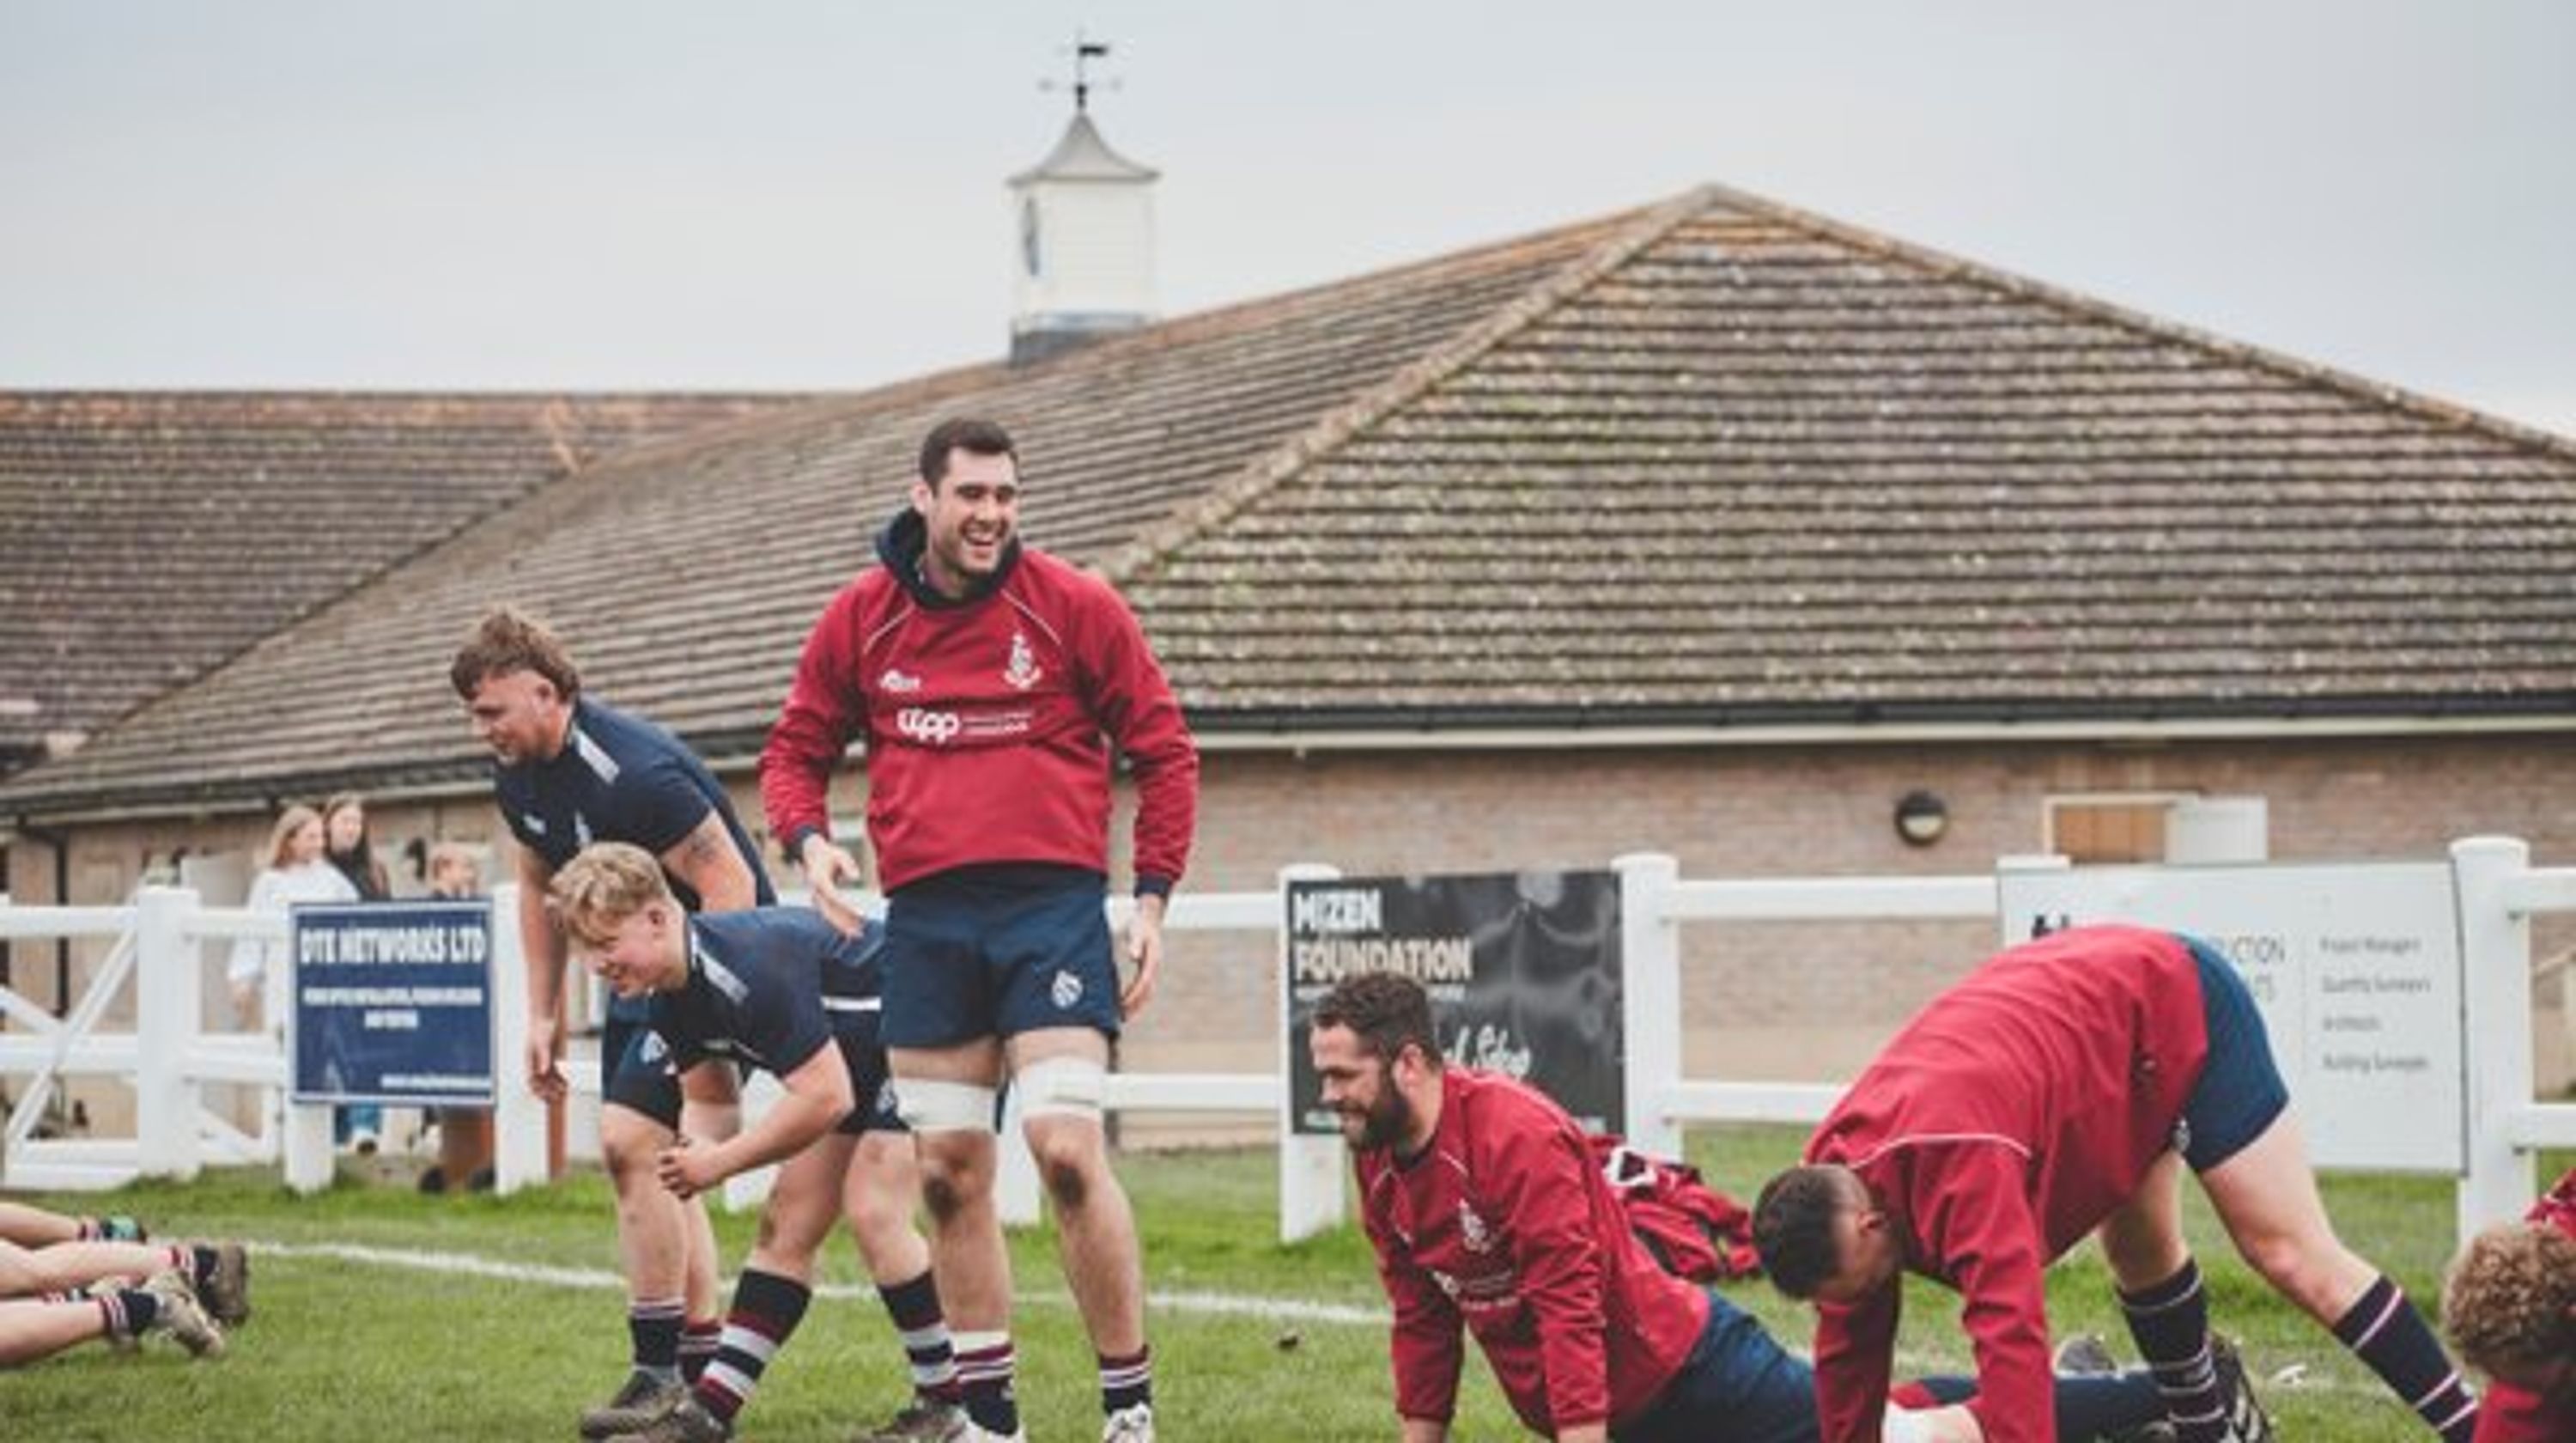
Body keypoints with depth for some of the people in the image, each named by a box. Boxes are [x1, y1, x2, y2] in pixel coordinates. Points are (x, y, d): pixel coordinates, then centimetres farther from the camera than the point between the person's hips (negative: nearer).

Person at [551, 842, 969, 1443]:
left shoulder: (750, 964, -33)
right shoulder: (673, 1004, -3)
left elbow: (826, 1096, -33)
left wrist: (717, 1162, -25)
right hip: (858, 1057, 9)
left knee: (871, 1207, -20)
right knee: (787, 1223, 5)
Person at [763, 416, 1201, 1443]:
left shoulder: (1073, 606, -1)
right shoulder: (860, 618, 6)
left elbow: (1163, 752, 4)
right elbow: (796, 749, 17)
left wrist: (1152, 900, -2)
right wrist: (807, 838, -4)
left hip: (1053, 901, -3)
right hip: (924, 917, 4)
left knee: (1066, 1147, -15)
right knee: (948, 1172, 6)